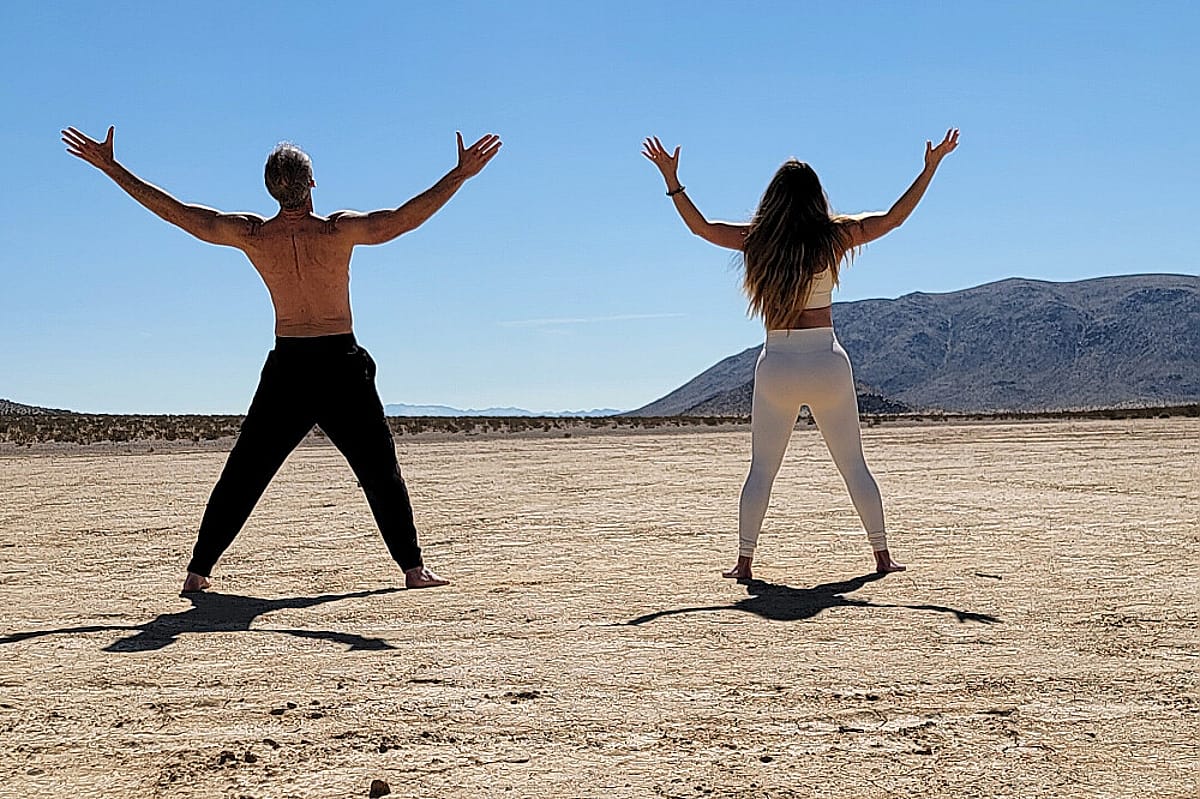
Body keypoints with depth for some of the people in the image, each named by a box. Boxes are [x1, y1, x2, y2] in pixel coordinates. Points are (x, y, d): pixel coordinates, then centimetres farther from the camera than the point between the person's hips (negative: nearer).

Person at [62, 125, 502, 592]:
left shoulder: (251, 235, -5)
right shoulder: (339, 231, -13)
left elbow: (176, 212, 0)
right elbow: (401, 220, -20)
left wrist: (109, 166, 8)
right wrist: (461, 174, -18)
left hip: (286, 368, 2)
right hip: (341, 366, -2)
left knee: (243, 474, 11)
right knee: (381, 472, 5)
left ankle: (198, 570, 14)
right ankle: (413, 568, 4)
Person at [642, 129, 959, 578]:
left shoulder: (757, 239, -1)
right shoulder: (834, 237, -2)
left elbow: (700, 226, 10)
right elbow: (895, 217, 8)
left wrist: (671, 179, 16)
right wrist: (931, 166, 16)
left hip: (776, 367, 0)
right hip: (828, 364, 0)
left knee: (761, 469, 8)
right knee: (854, 465, 10)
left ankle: (744, 561, 6)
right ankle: (882, 555, 14)